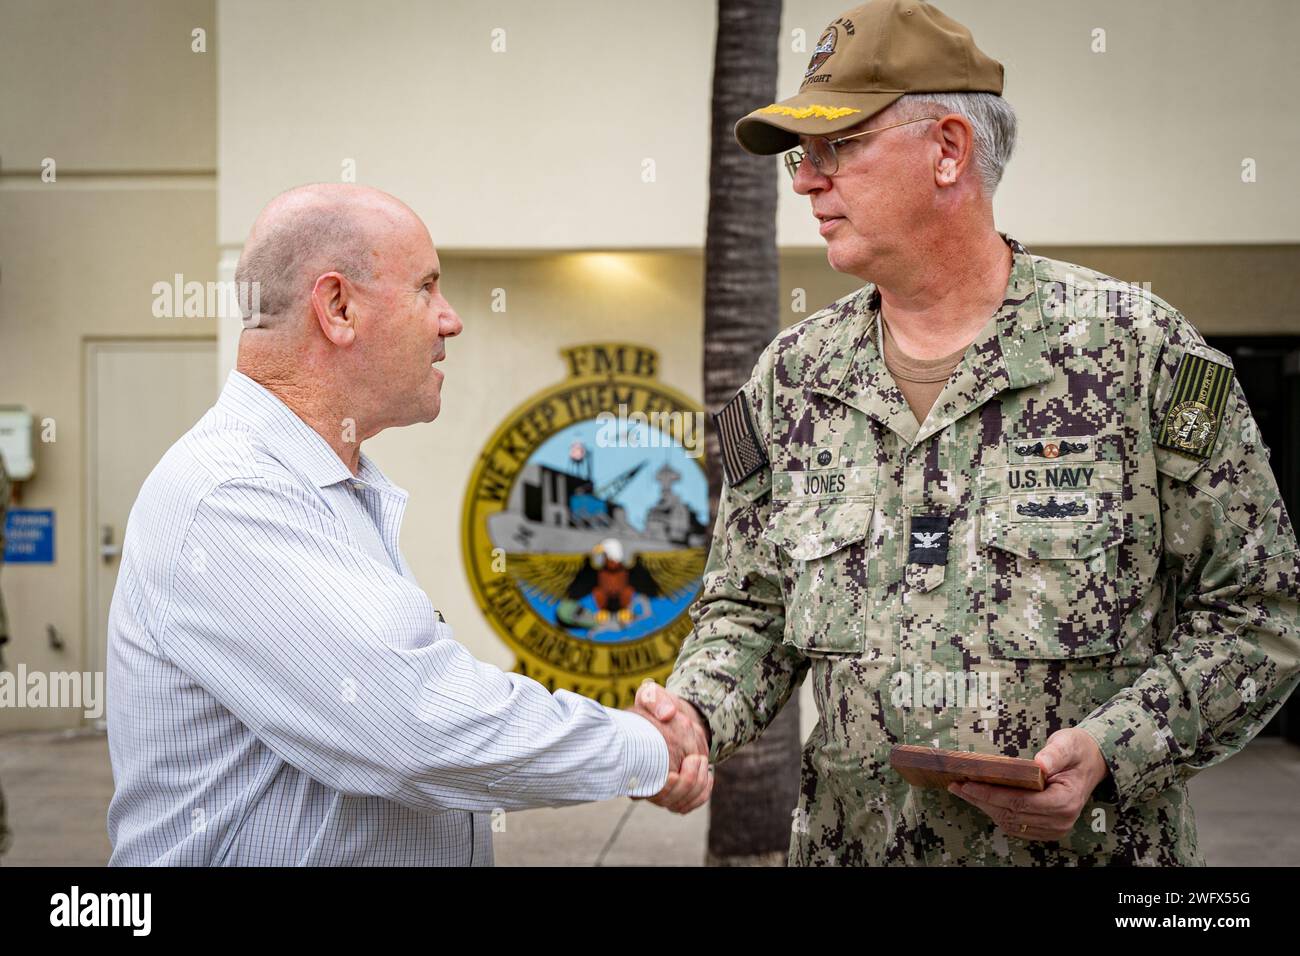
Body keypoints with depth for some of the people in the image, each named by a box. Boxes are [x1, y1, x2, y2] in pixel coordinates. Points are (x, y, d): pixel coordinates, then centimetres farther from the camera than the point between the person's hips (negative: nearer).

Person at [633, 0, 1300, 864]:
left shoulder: (1140, 351, -9)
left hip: (1096, 846, -3)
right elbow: (750, 612, 8)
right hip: (849, 842, 4)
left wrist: (1109, 753, -19)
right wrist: (697, 713, -11)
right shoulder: (791, 380, 2)